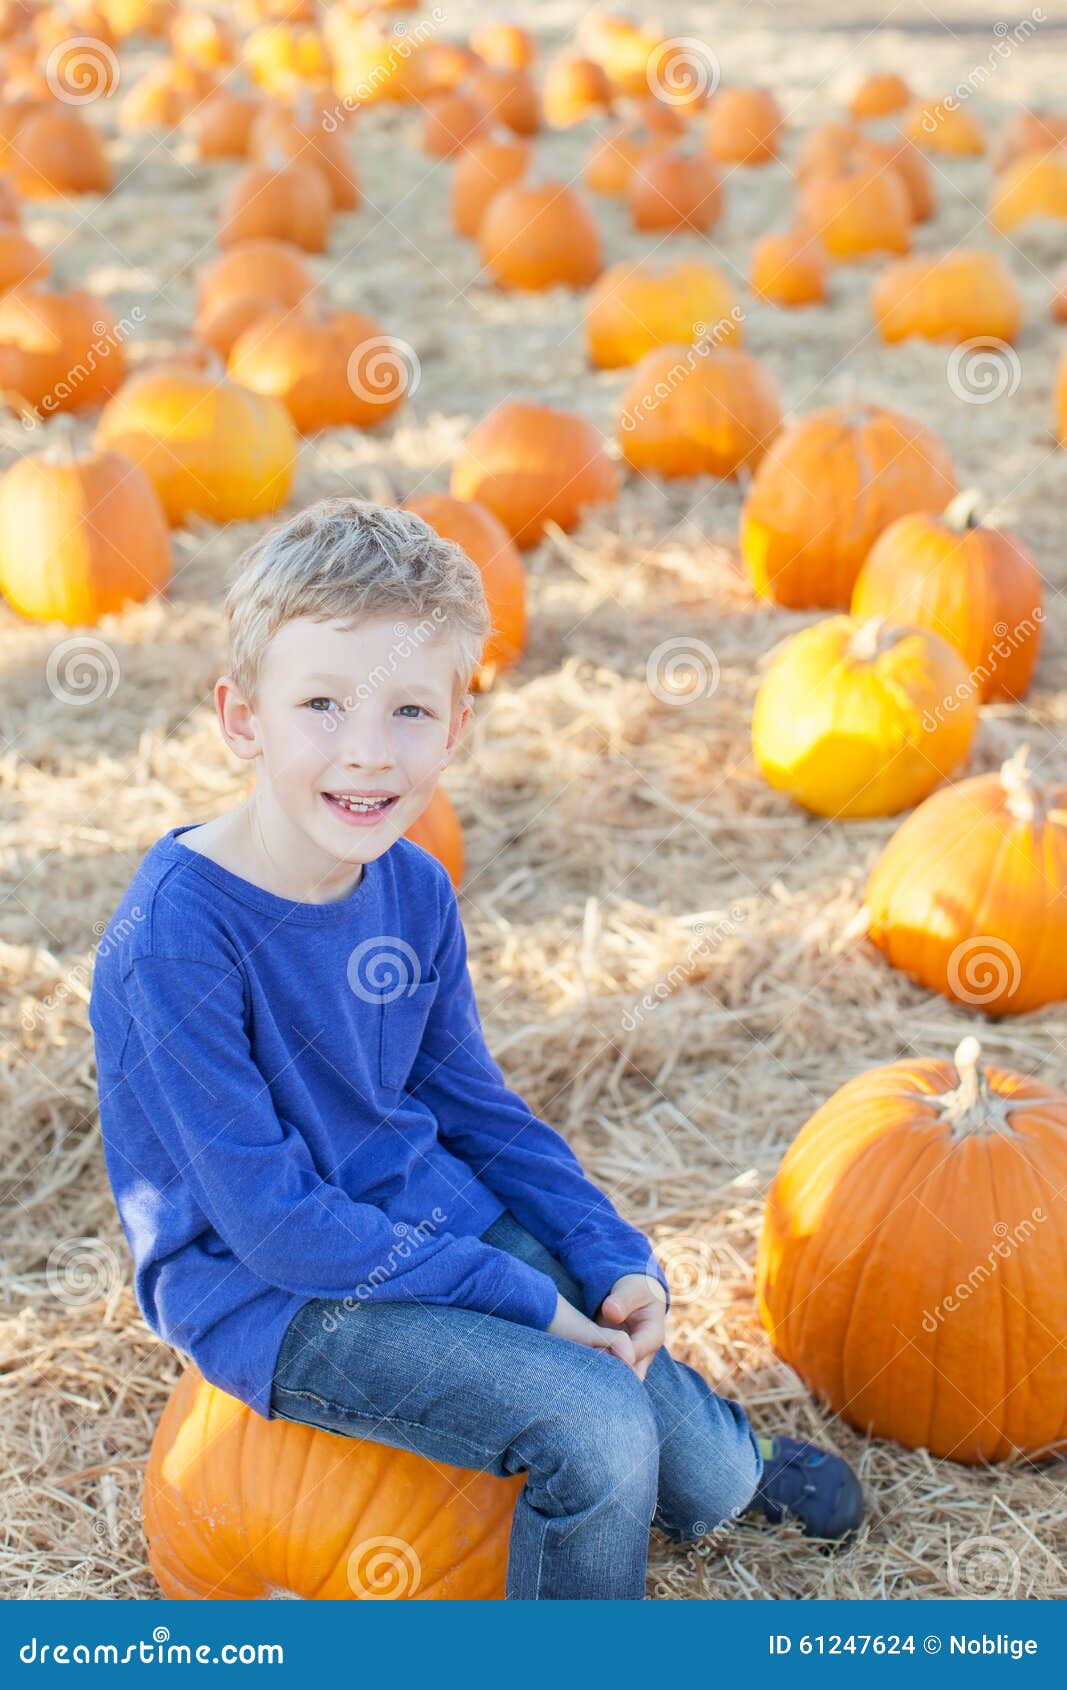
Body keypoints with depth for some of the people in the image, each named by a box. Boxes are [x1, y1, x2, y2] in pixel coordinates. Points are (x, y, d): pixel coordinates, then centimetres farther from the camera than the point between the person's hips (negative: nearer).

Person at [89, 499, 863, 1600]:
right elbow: (272, 1218, -24)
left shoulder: (415, 890, -3)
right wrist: (522, 1305, -22)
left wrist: (616, 1262, -3)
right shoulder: (174, 934, -25)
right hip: (264, 1290, -6)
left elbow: (472, 1104, 10)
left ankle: (732, 1460, 39)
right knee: (598, 1426, -22)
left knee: (706, 1485, 3)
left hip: (443, 1221, 7)